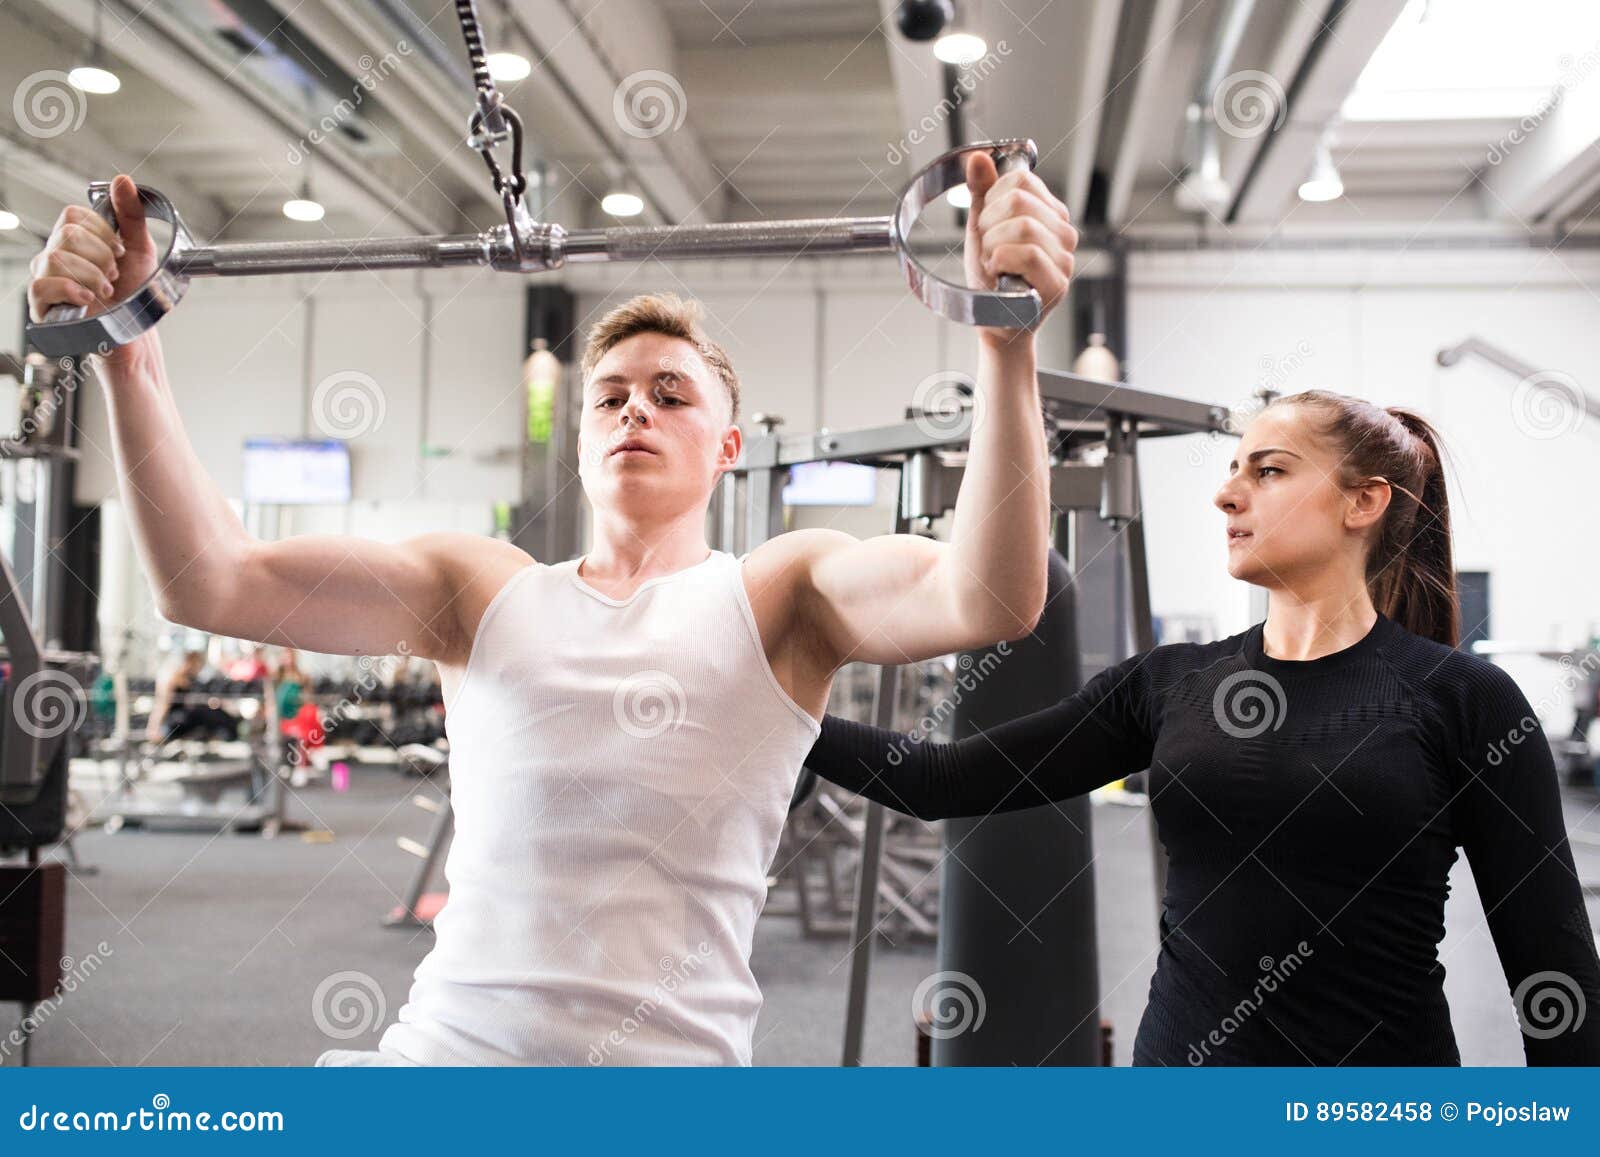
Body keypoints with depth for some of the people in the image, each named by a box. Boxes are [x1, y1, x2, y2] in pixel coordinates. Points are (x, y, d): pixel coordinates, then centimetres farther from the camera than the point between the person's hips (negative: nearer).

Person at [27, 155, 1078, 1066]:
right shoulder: (488, 593, 11)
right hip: (444, 1045, 2)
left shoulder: (778, 596, 4)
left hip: (669, 1053, -1)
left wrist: (1009, 344, -27)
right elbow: (214, 582, 3)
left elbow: (988, 599, -15)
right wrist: (128, 351, -7)